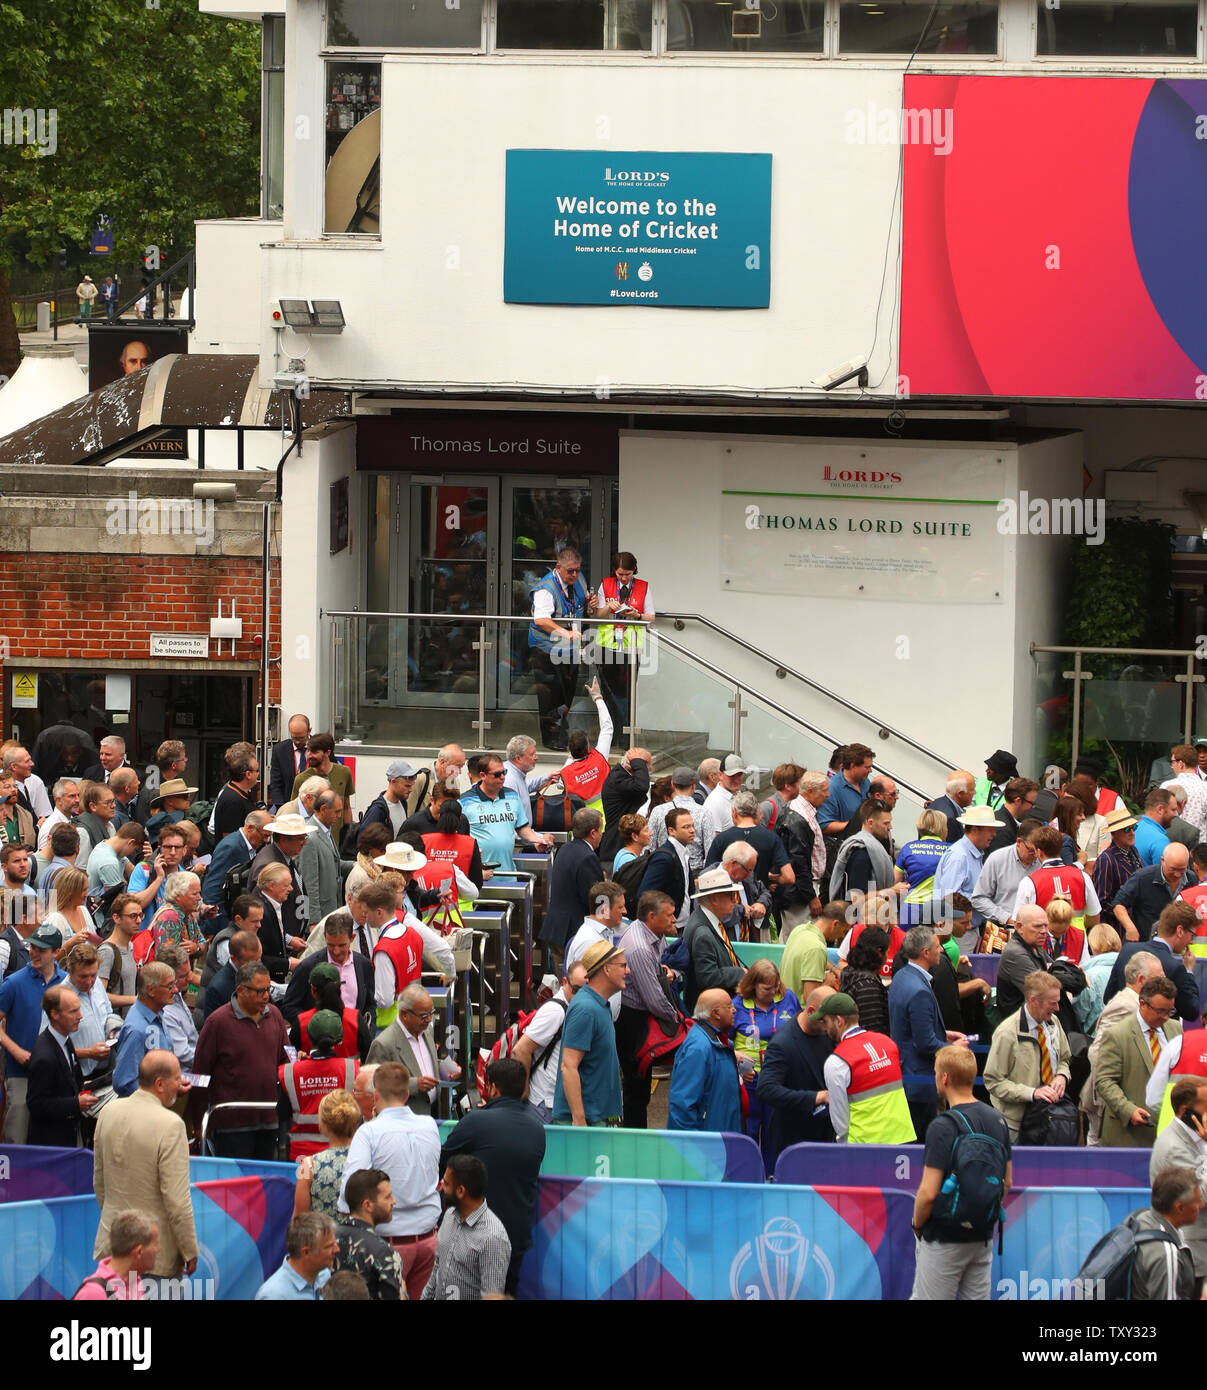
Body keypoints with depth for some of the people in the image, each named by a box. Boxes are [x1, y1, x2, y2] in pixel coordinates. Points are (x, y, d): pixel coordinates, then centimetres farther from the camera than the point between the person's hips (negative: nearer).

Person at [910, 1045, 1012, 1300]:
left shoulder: (943, 1127, -18)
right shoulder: (998, 1121, 4)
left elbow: (929, 1193, -20)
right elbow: (1007, 1183, 12)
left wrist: (917, 1224, -2)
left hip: (944, 1239, -7)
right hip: (983, 1237, 7)